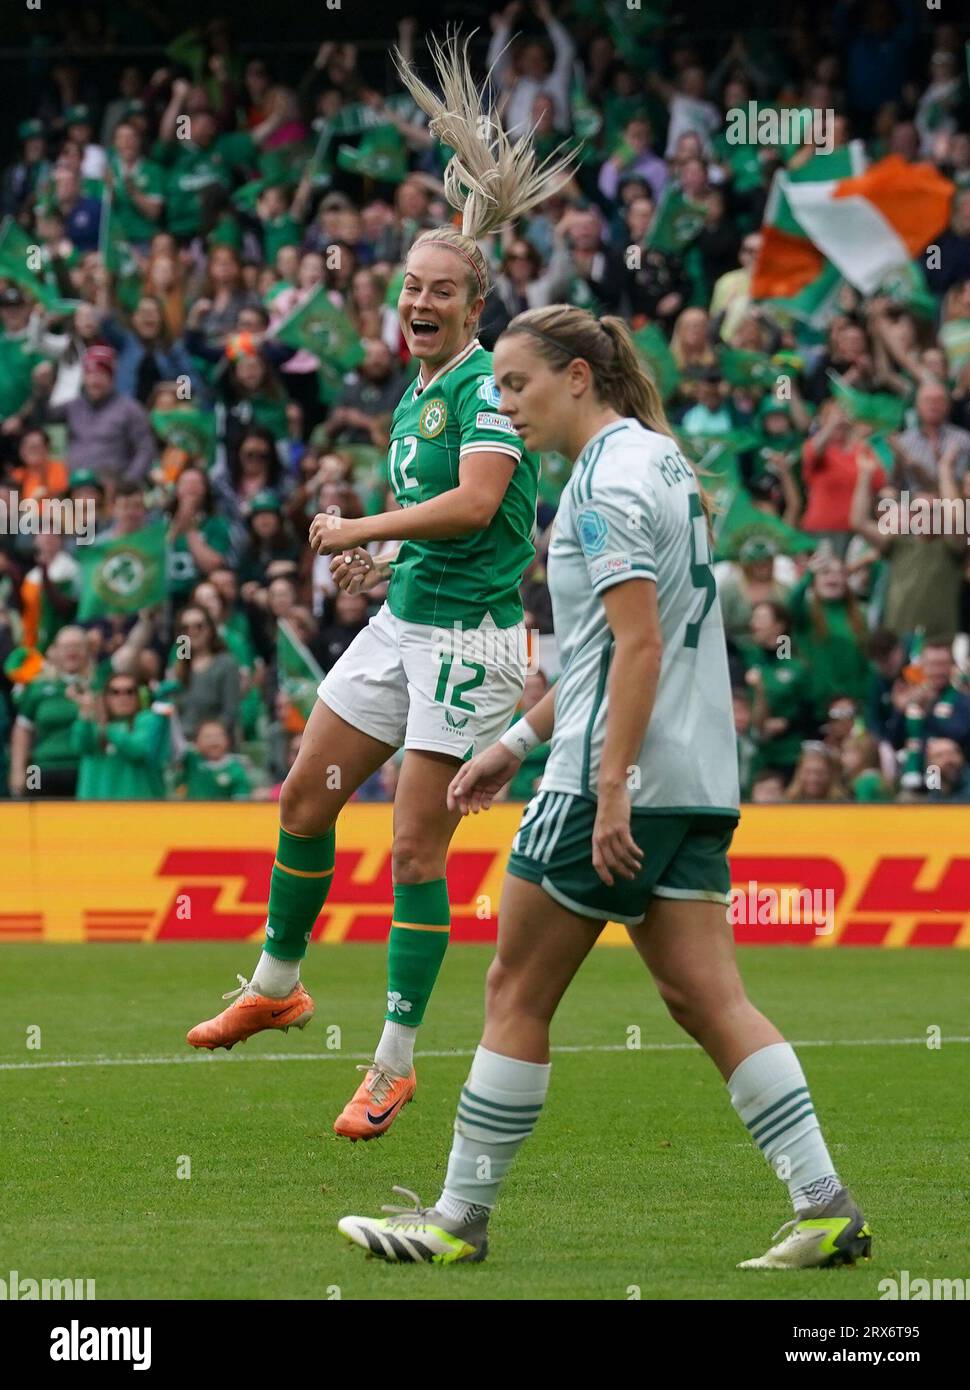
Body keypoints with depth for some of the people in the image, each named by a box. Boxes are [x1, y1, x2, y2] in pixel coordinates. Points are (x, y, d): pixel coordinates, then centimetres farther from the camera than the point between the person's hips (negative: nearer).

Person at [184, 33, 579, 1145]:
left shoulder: (492, 383, -14)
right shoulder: (411, 398, 14)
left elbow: (475, 503, -28)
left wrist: (359, 528, -20)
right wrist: (379, 558, 7)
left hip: (469, 635, -9)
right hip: (401, 623, 9)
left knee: (417, 849, -8)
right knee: (305, 798, 12)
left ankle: (395, 1064, -2)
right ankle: (277, 983, 32)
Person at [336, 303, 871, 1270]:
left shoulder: (609, 477, -12)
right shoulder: (660, 462, 18)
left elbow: (639, 644, -20)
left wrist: (613, 782, -23)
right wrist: (518, 742, 28)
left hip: (623, 782, -9)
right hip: (697, 784, 9)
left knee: (517, 991, 1)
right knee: (706, 999, 3)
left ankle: (461, 1218, 8)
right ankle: (826, 1209, -5)